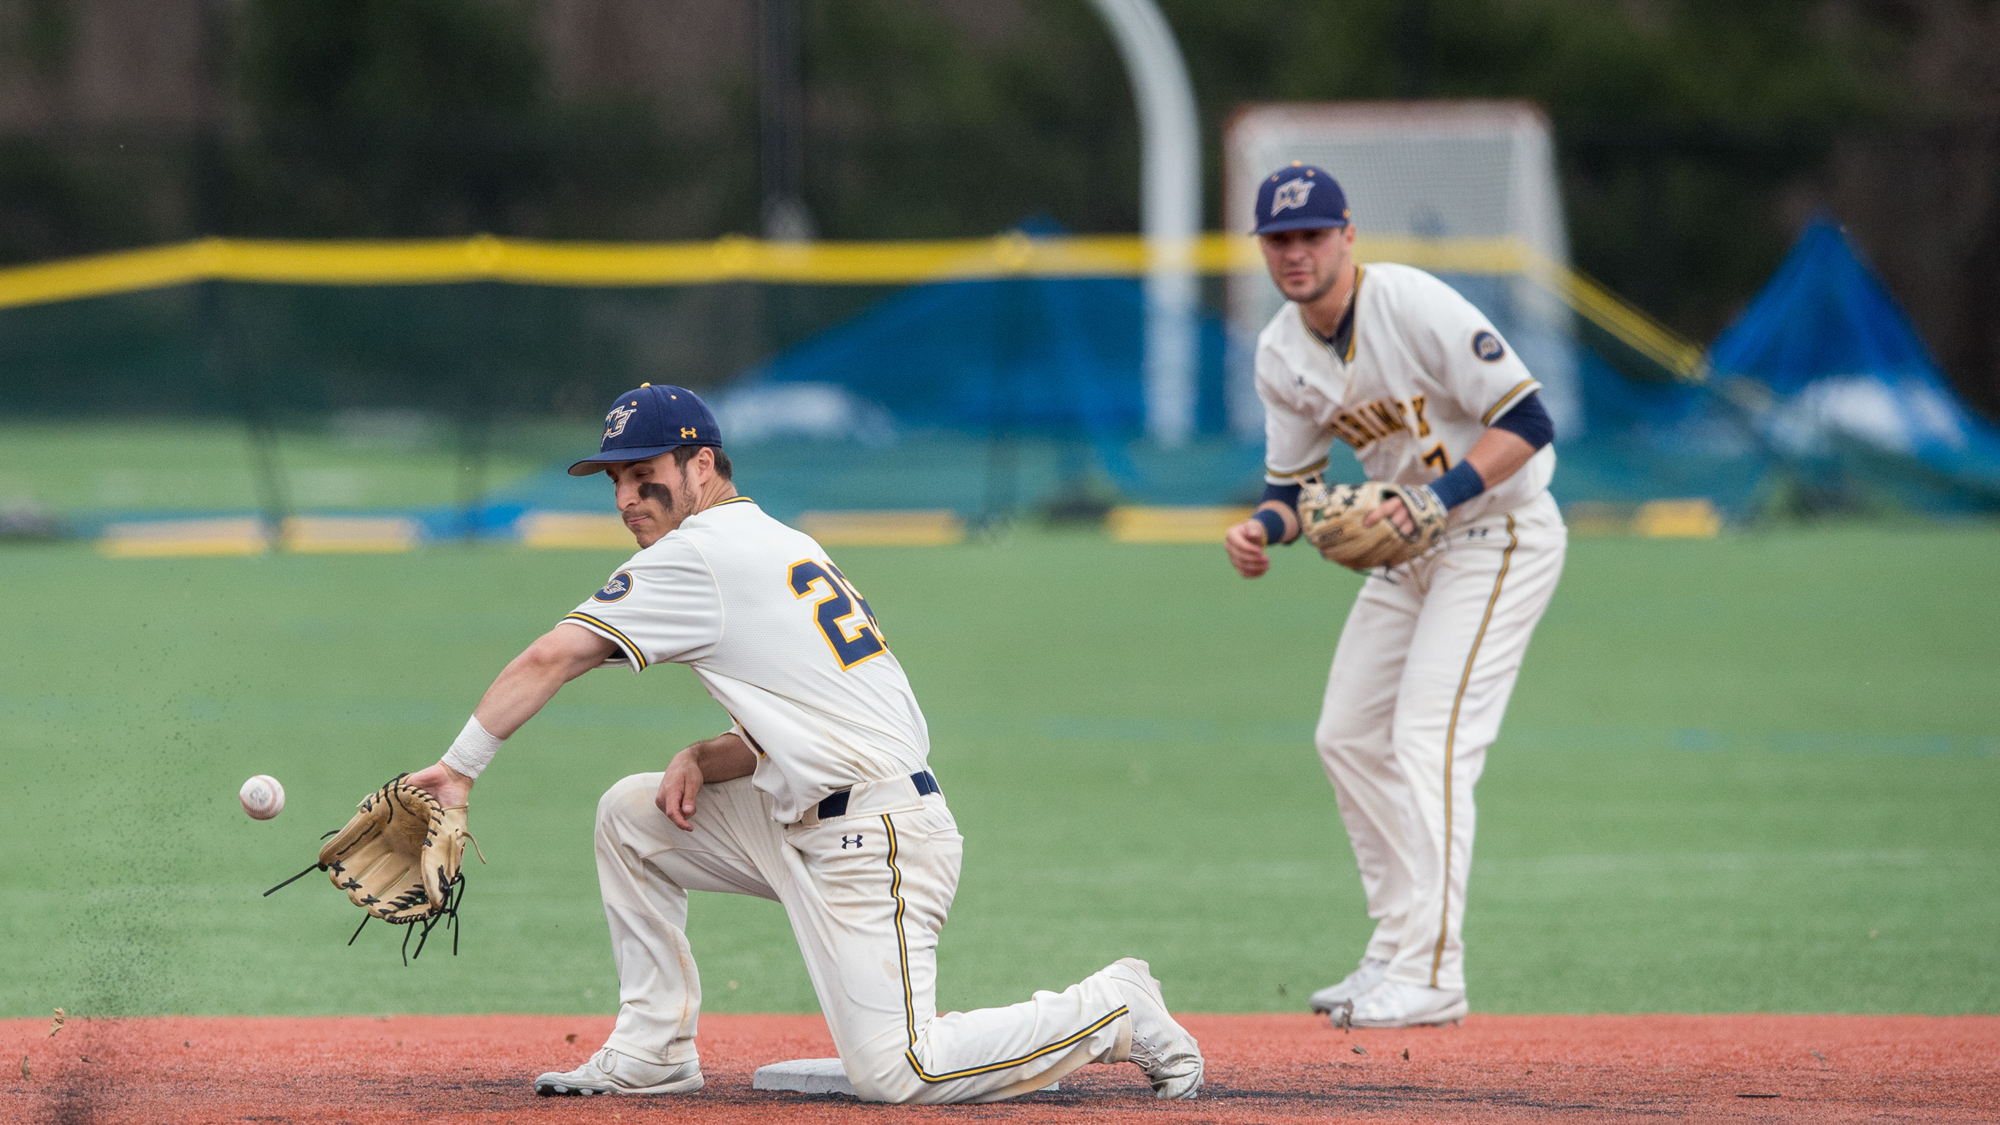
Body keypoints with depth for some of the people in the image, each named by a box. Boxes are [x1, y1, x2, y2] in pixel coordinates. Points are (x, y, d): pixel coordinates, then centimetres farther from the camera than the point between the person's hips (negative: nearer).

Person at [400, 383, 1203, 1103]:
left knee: (891, 1073, -15)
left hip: (878, 838, -10)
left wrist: (460, 767, -13)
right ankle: (653, 1050, 12)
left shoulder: (700, 557, -11)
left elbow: (550, 658, -16)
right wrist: (704, 761, 3)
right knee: (632, 814, 9)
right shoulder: (777, 546, 18)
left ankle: (1114, 1010, 2)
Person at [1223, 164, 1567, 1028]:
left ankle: (1430, 974, -18)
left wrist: (1439, 497, -34)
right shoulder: (1280, 354, 0)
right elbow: (1293, 481, 9)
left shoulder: (1415, 307, -23)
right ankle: (1397, 951, 18)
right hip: (1412, 544, 9)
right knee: (1348, 736, 8)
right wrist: (1263, 528, -13)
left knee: (1429, 738, -18)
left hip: (1499, 531, -9)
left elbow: (1527, 424, -24)